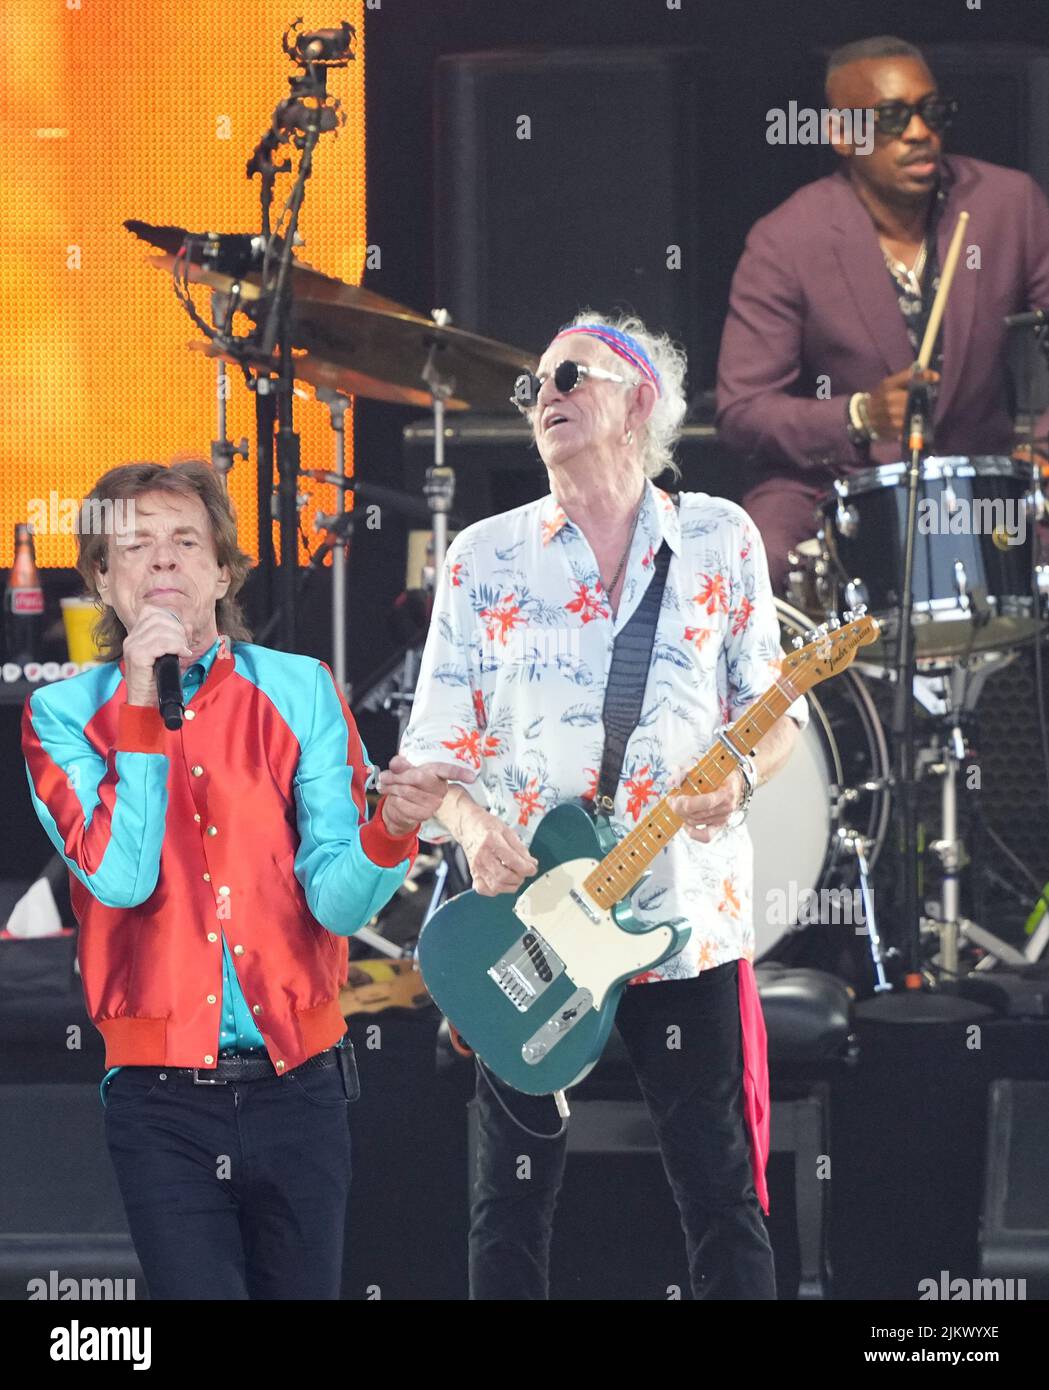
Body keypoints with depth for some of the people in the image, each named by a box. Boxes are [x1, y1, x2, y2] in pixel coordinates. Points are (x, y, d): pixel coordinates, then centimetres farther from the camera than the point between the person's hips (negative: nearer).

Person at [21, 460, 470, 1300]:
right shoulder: (65, 715, 2)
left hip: (297, 1083, 2)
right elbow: (121, 878, -13)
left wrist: (391, 831, -26)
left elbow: (337, 898, -4)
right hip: (161, 1102, -1)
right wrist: (142, 708, -13)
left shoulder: (300, 691, 4)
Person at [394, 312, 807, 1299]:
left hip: (687, 920, -1)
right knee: (513, 1198, 5)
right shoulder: (484, 558, 5)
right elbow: (429, 746, 5)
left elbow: (777, 709, 9)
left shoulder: (722, 540, 5)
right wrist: (472, 826, -16)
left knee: (724, 1197, 1)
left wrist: (739, 773, -14)